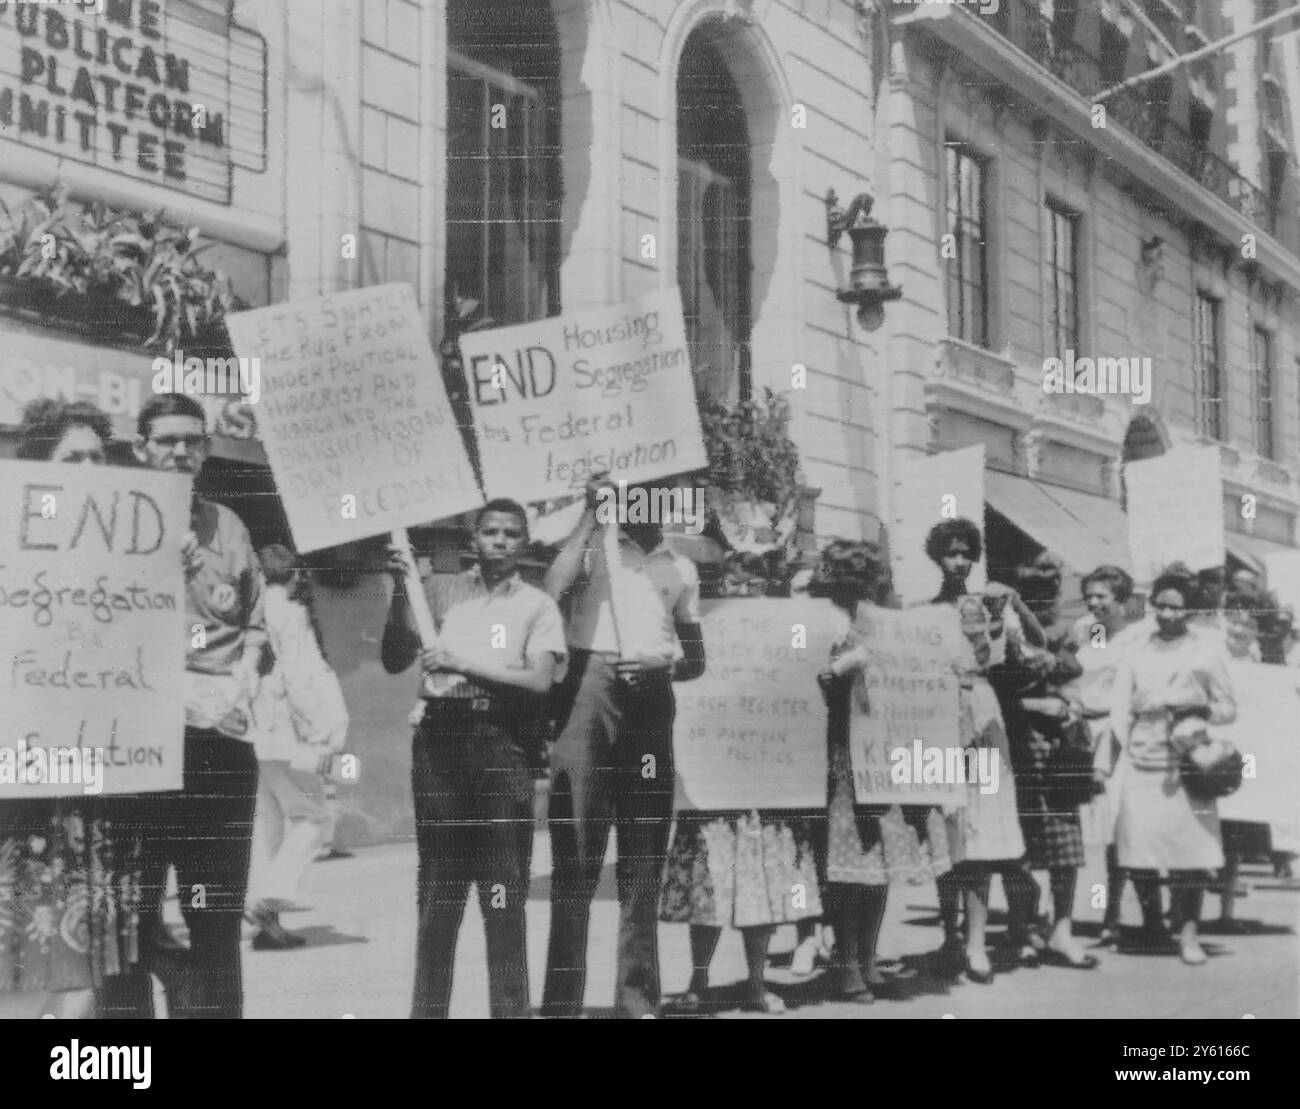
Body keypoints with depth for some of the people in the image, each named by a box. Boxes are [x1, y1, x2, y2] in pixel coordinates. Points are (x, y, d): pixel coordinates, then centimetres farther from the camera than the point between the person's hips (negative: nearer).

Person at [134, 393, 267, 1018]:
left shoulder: (228, 526, 14)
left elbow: (256, 621, 20)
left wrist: (245, 674, 3)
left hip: (224, 731, 4)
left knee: (217, 914, 9)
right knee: (130, 903, -2)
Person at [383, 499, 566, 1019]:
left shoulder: (537, 605, 8)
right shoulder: (440, 591, 12)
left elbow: (539, 680, -6)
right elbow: (394, 660, 4)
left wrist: (462, 664, -12)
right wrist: (400, 590, -5)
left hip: (502, 741, -1)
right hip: (439, 736, 1)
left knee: (505, 889, -2)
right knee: (438, 884, 4)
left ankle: (511, 1009, 3)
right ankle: (428, 1008, 10)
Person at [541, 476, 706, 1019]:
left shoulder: (681, 568, 20)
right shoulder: (592, 548, 10)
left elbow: (696, 659, 21)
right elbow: (553, 589, -12)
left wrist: (666, 665, -1)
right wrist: (589, 515, -7)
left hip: (651, 702, 4)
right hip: (590, 691, -3)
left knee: (645, 861, 5)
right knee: (576, 856, -7)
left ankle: (637, 1000, 10)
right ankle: (561, 1002, -4)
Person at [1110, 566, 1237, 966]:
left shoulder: (1206, 652, 7)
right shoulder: (1137, 654, 11)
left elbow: (1229, 709, 9)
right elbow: (1120, 712, 9)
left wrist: (1202, 710, -10)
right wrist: (1127, 747, -5)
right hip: (1143, 764, 1)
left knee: (1189, 848, -6)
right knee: (1142, 846, -3)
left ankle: (1188, 932, 0)